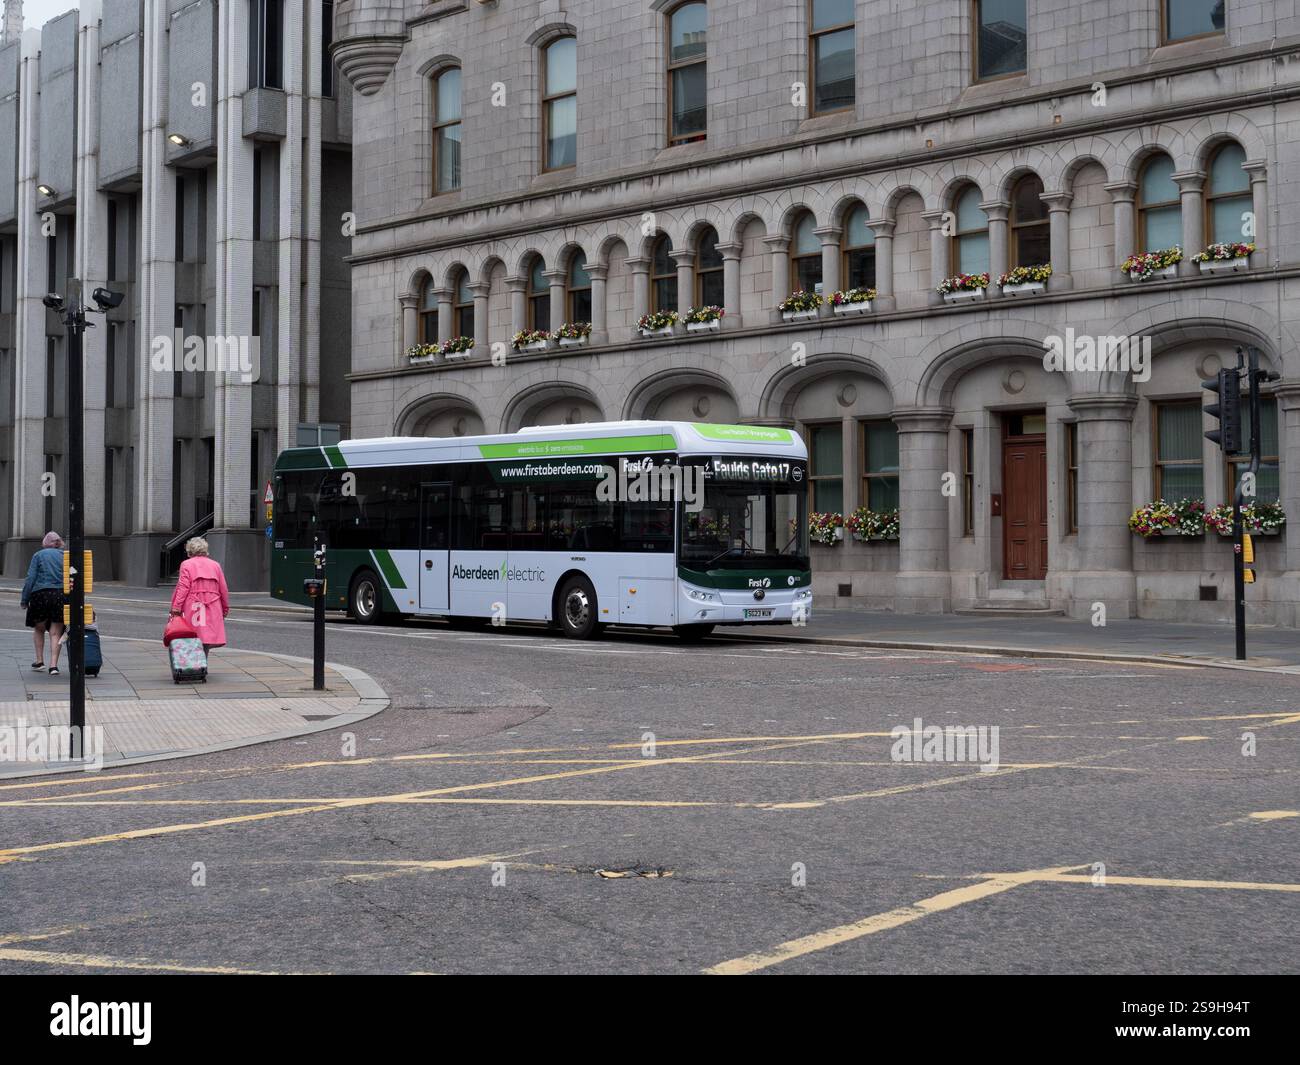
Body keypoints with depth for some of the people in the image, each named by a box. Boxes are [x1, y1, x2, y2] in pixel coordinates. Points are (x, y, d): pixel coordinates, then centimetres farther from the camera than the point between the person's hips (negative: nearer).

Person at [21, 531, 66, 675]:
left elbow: (31, 578, -2)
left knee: (39, 629, 19)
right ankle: (53, 665, -4)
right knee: (56, 633, 4)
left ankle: (40, 661, 19)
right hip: (61, 595, 1)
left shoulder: (38, 555, 4)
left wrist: (25, 599, 0)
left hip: (41, 594, -1)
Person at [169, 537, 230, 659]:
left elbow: (183, 588, -7)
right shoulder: (215, 565, 12)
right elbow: (223, 589, 13)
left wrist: (176, 608, -7)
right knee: (206, 645, 2)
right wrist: (225, 608, 22)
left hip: (193, 610, -3)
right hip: (213, 611, 3)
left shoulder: (186, 565, 1)